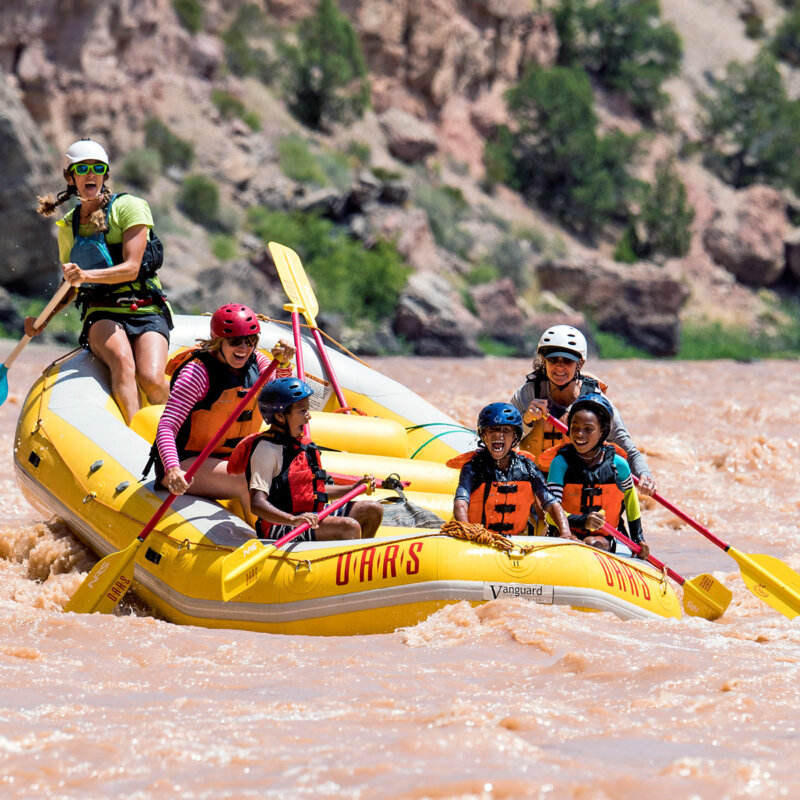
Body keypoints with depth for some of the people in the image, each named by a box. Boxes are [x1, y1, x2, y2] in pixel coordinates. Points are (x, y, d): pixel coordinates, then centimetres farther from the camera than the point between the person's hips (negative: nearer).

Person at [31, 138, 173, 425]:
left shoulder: (128, 207, -1)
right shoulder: (68, 227, 14)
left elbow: (131, 268, -12)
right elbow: (70, 290, 24)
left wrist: (86, 275, -28)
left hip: (146, 311, -2)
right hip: (101, 316, 2)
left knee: (151, 379, -29)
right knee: (121, 359, -34)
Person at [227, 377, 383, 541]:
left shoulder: (301, 445, 16)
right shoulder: (267, 450, -15)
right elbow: (256, 504, -26)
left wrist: (353, 488, 19)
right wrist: (292, 520, -41)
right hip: (279, 527, -10)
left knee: (373, 510, 7)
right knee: (349, 527, -27)